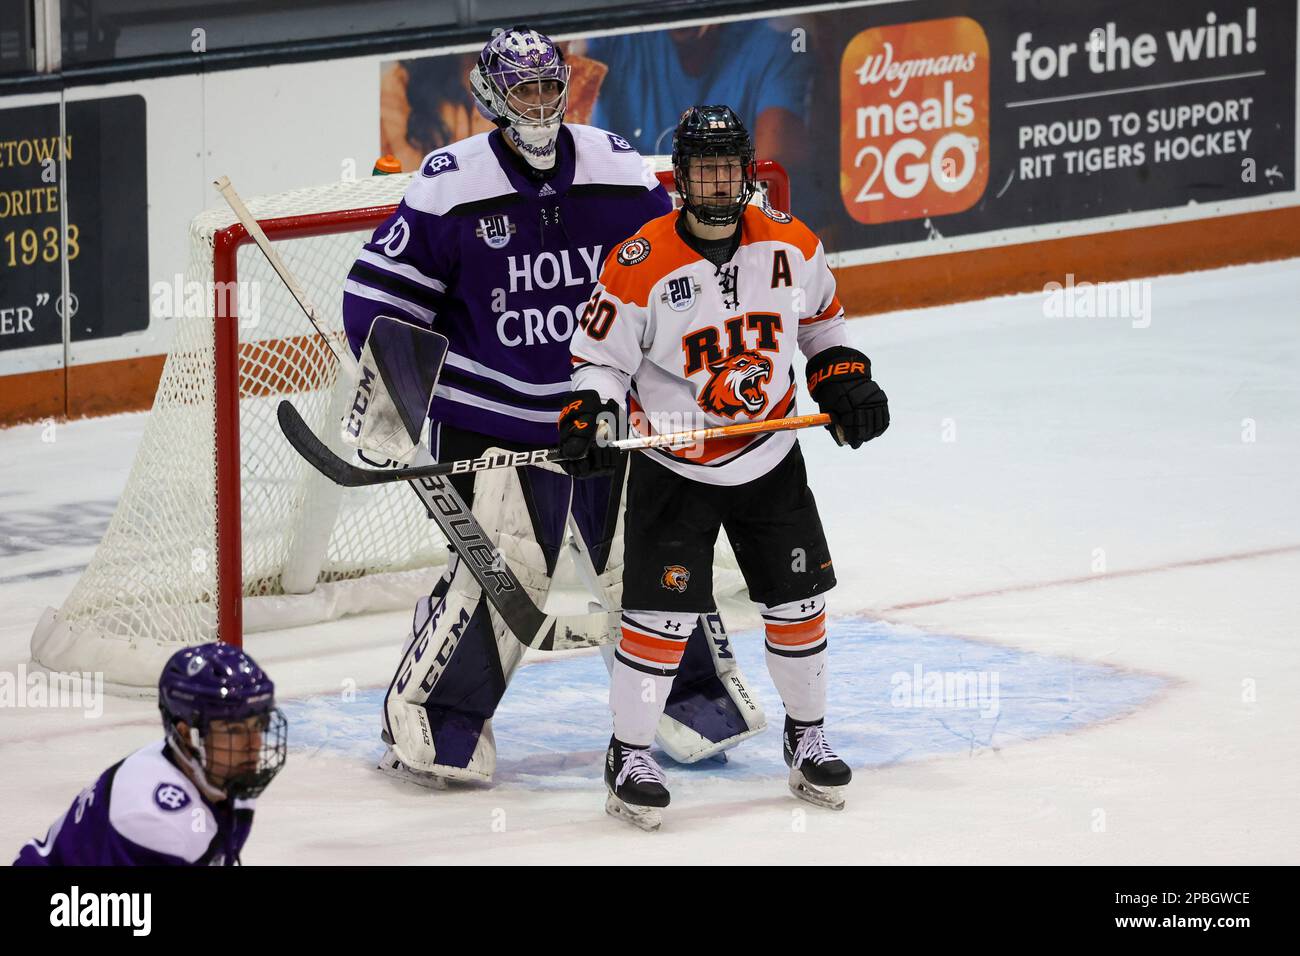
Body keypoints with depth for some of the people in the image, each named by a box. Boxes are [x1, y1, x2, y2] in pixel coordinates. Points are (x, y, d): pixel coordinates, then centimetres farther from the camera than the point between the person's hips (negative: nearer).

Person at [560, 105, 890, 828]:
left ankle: (808, 735, 27)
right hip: (674, 466, -4)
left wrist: (845, 382, 5)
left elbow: (822, 320, 15)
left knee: (798, 602, 8)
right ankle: (630, 757, 2)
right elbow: (602, 357, -9)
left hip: (771, 462, 4)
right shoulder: (641, 265, -17)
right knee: (663, 611, -9)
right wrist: (588, 412, -26)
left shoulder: (791, 246, -4)